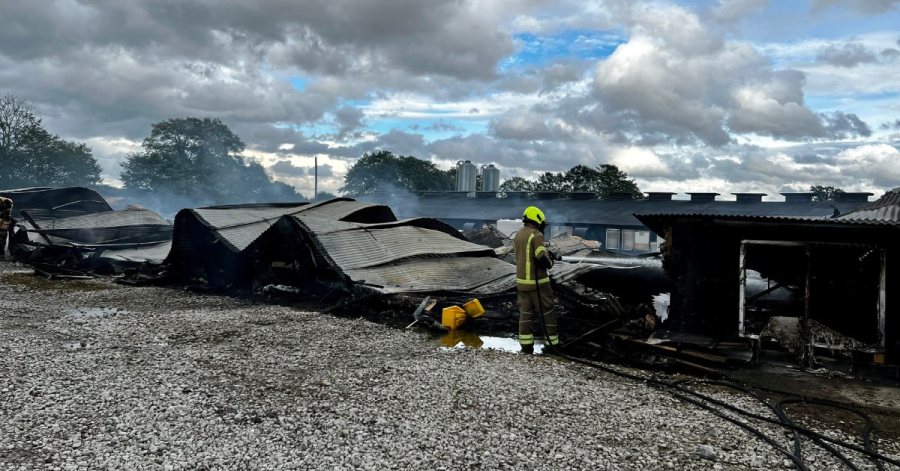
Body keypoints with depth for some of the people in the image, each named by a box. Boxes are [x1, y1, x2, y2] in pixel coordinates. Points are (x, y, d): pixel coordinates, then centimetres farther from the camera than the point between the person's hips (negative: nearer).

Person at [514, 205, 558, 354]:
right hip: (537, 281, -7)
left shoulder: (518, 234, 10)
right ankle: (553, 342, 11)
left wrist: (546, 253, 11)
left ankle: (526, 346, 11)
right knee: (547, 311, 5)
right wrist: (550, 262, -1)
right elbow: (542, 259, -22)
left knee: (525, 312, 10)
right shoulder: (536, 235, -15)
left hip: (521, 280, 7)